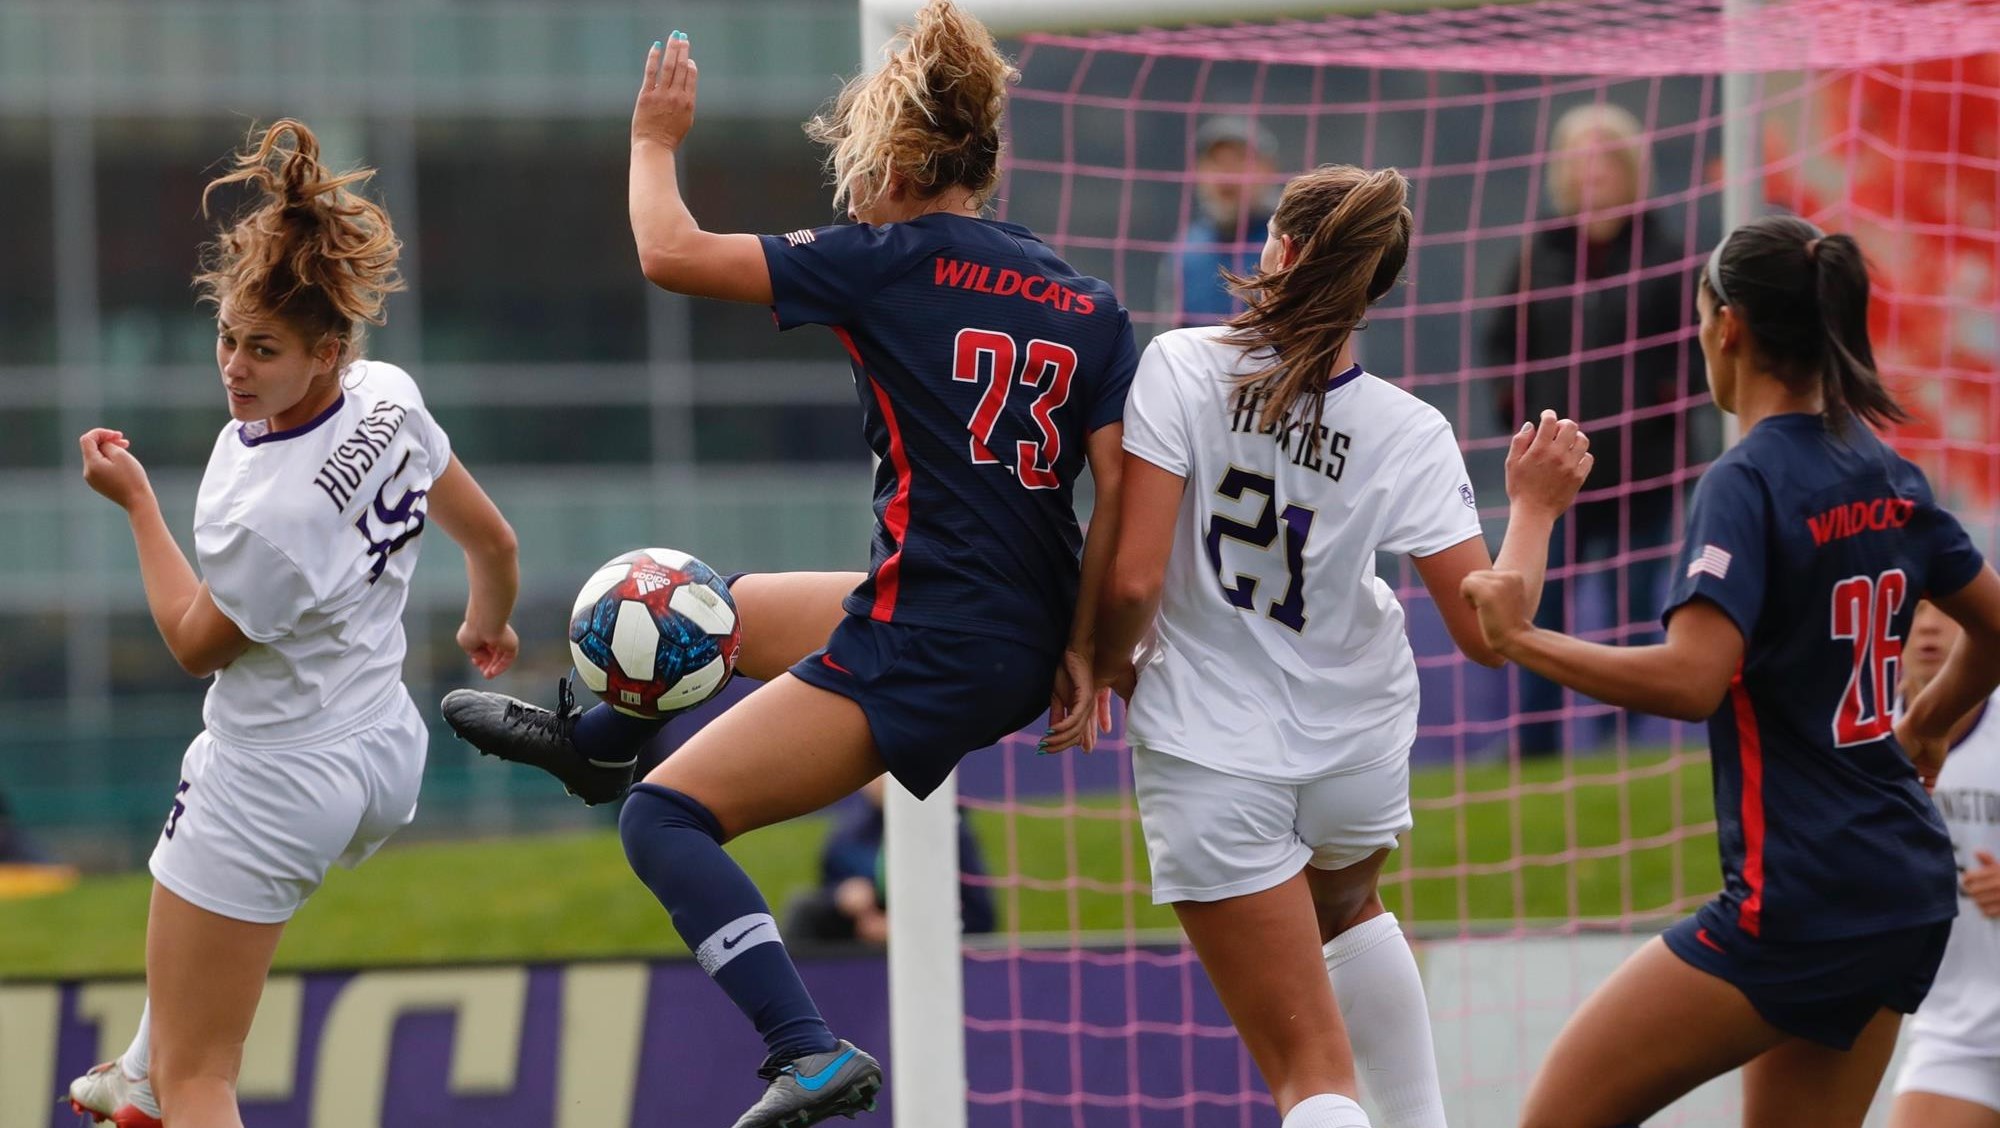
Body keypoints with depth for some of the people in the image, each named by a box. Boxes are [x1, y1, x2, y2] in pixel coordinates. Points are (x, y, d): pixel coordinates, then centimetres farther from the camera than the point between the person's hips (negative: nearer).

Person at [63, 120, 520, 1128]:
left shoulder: (271, 516, -35)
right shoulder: (391, 397, -12)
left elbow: (197, 645, -14)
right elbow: (491, 540, 6)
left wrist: (134, 500, -9)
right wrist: (487, 626, 26)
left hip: (273, 790, -9)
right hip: (386, 756, 9)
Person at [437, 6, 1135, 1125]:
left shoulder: (891, 262, -9)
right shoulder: (1090, 304, 6)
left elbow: (671, 253, -5)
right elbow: (1122, 489, 0)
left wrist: (656, 140, 13)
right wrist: (1083, 649, 5)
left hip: (925, 653, -8)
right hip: (1028, 648, 8)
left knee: (669, 818, -6)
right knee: (717, 612, 33)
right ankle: (593, 738, 63)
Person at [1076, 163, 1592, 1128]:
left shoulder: (1180, 367, -16)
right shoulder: (1408, 434, -10)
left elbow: (1131, 581, -20)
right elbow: (1485, 631, -13)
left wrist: (1106, 667, 1)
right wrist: (1534, 508, 4)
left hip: (1209, 756, -3)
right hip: (1358, 757, 3)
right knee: (1346, 907, 39)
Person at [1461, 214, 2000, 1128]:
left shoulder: (1746, 483, -14)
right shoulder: (1886, 477, 10)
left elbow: (1691, 680, -26)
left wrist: (1522, 639, -17)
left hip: (1797, 905, -8)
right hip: (1909, 898, 8)